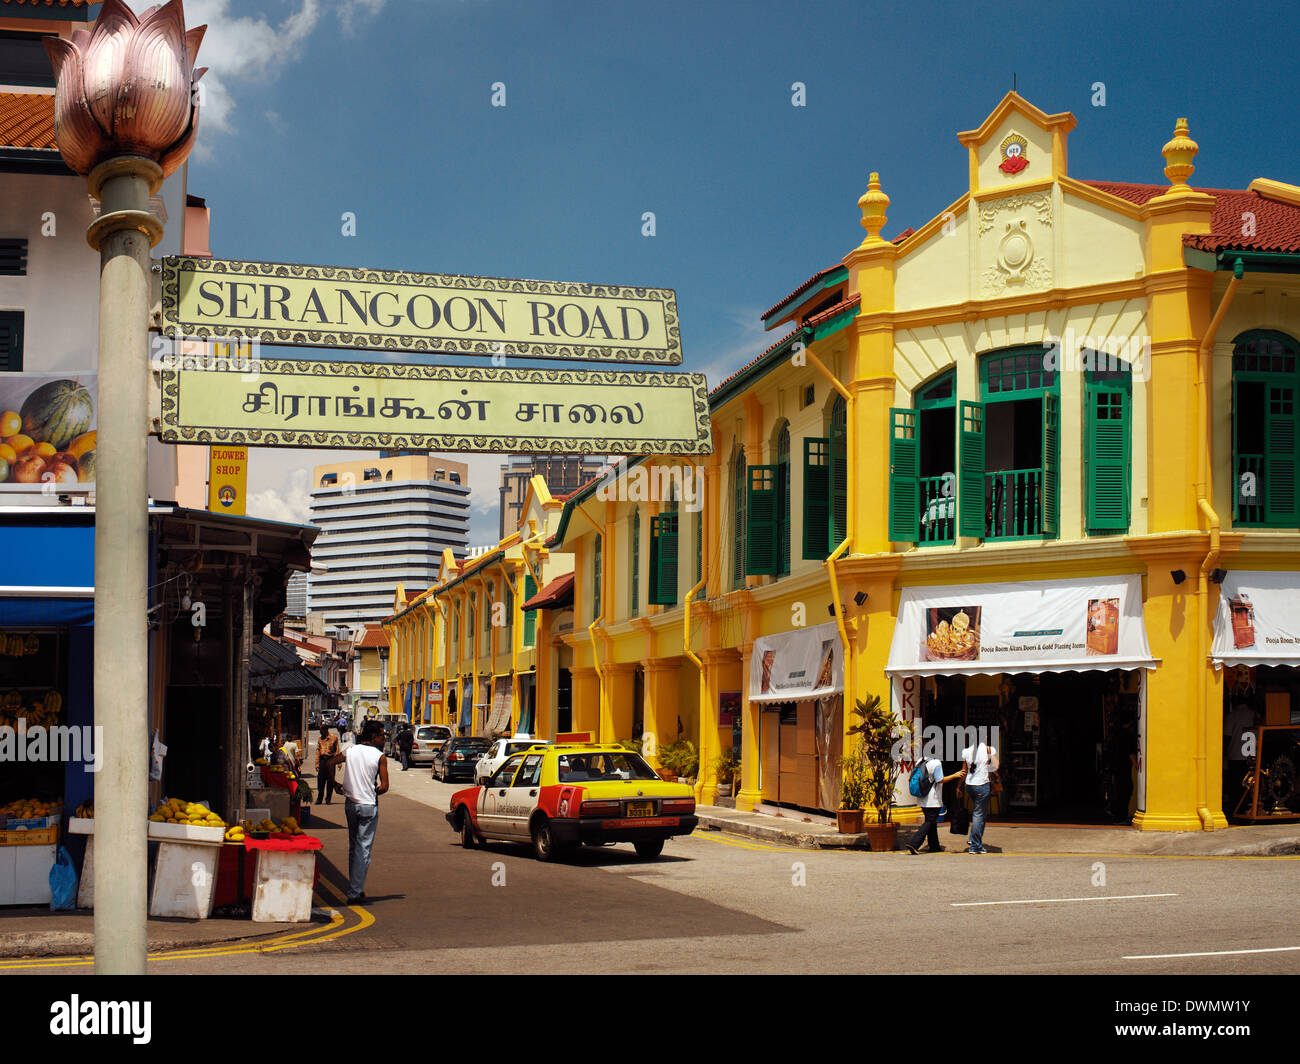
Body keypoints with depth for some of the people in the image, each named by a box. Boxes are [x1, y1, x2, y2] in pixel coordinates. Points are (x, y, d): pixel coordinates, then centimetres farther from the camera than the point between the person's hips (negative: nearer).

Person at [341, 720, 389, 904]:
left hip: (350, 804, 5)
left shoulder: (350, 751, 3)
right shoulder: (379, 756, -8)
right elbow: (384, 786, -12)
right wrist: (374, 792, 7)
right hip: (368, 806, -5)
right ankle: (355, 892, -5)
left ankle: (354, 888, 23)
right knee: (363, 849, -1)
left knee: (353, 847, 17)